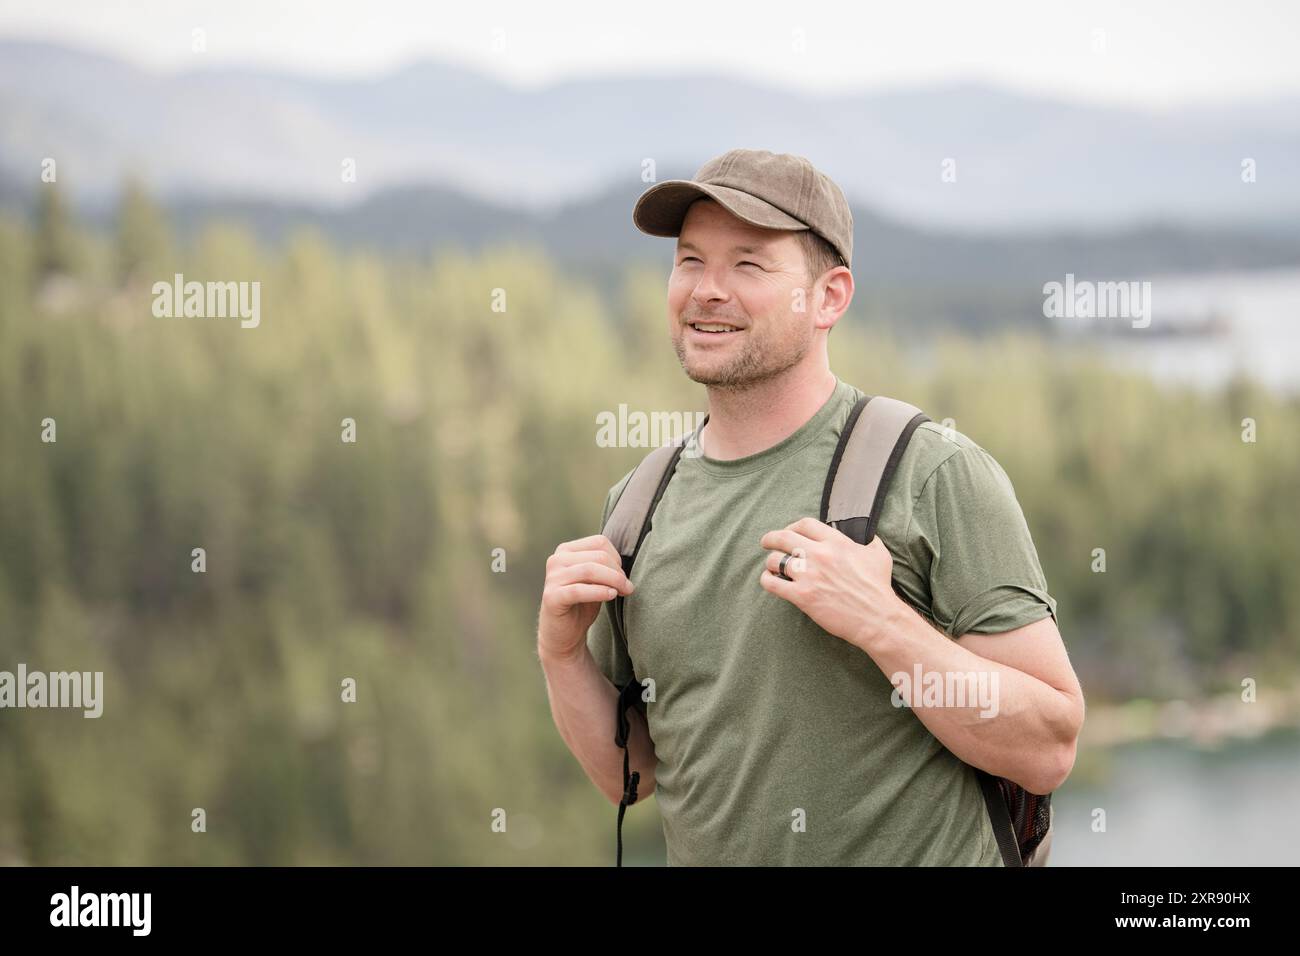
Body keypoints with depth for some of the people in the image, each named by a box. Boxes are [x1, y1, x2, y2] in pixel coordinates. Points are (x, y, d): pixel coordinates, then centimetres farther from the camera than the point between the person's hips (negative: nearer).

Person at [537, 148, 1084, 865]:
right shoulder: (639, 504, 3)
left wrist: (881, 624, -25)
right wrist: (561, 650, -7)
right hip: (701, 857, 4)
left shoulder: (939, 474, -12)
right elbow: (628, 773, 9)